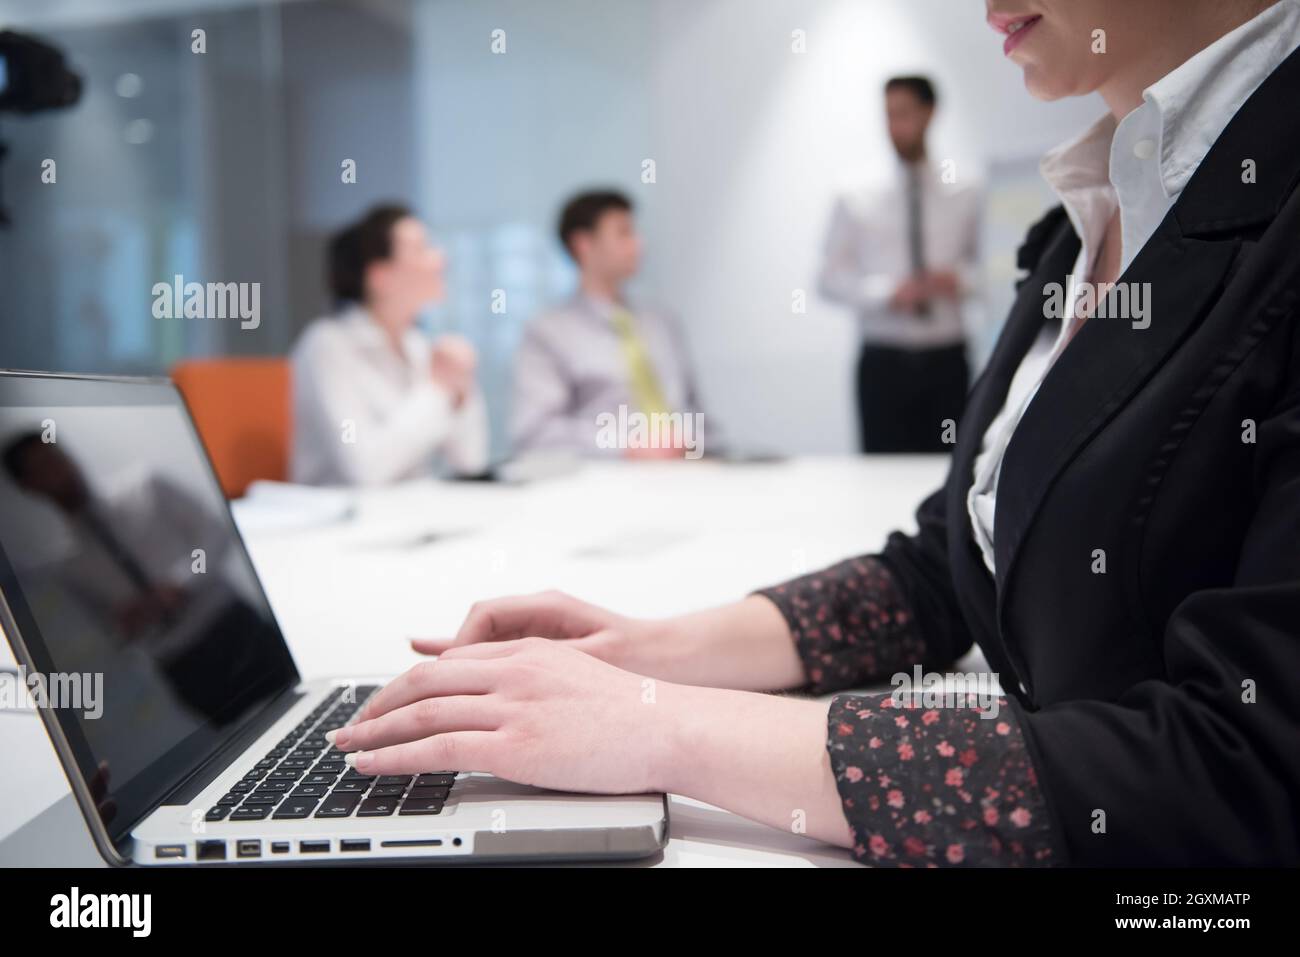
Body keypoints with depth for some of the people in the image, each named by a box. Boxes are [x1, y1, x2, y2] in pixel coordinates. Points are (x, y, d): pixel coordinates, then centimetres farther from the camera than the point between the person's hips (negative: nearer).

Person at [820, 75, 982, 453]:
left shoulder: (965, 196, 8)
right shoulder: (857, 199, 5)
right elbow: (830, 278, 2)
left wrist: (962, 279, -11)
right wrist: (886, 293, -14)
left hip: (946, 360, 1)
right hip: (884, 362, -1)